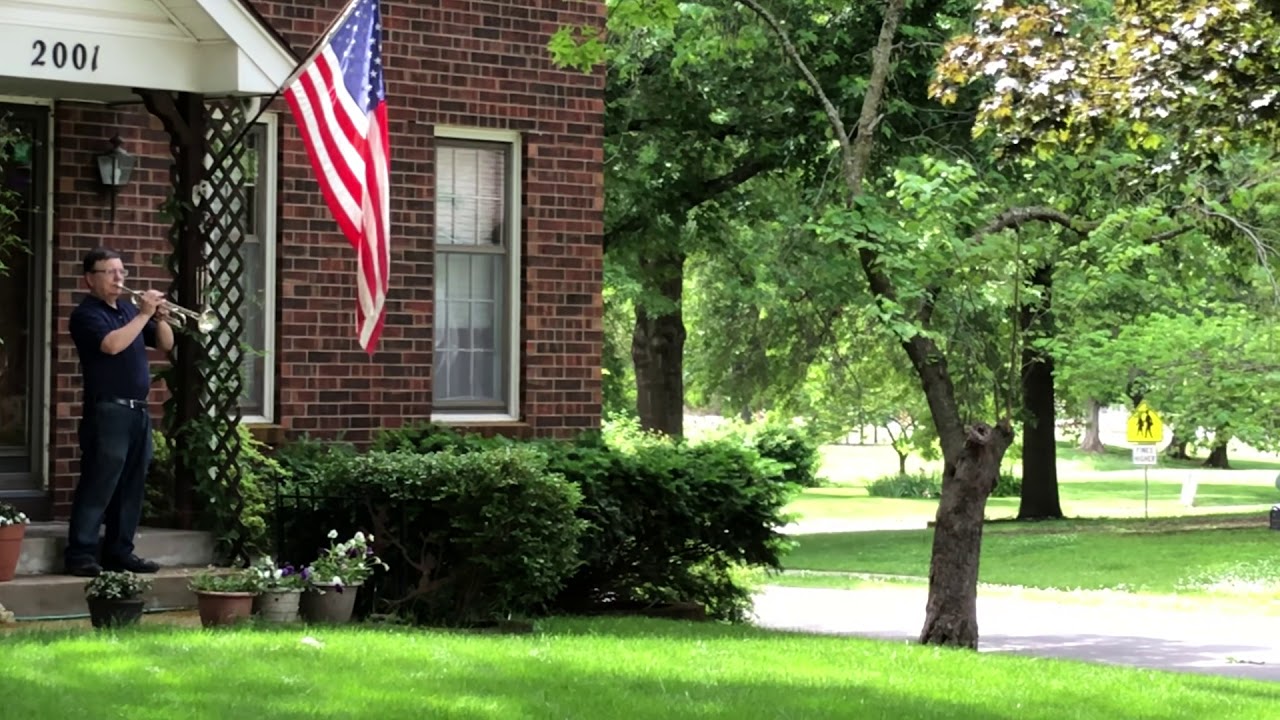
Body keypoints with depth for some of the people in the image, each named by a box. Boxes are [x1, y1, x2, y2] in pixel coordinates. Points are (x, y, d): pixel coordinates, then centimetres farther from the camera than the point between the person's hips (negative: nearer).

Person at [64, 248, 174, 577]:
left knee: (131, 486, 9)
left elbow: (166, 344, 18)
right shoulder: (86, 314, -6)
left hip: (138, 411, 8)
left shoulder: (128, 309, 17)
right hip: (107, 411, -8)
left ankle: (119, 551, 15)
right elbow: (112, 344, -24)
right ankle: (80, 553, -7)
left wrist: (160, 318, -1)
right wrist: (144, 314, -18)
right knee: (98, 484, -9)